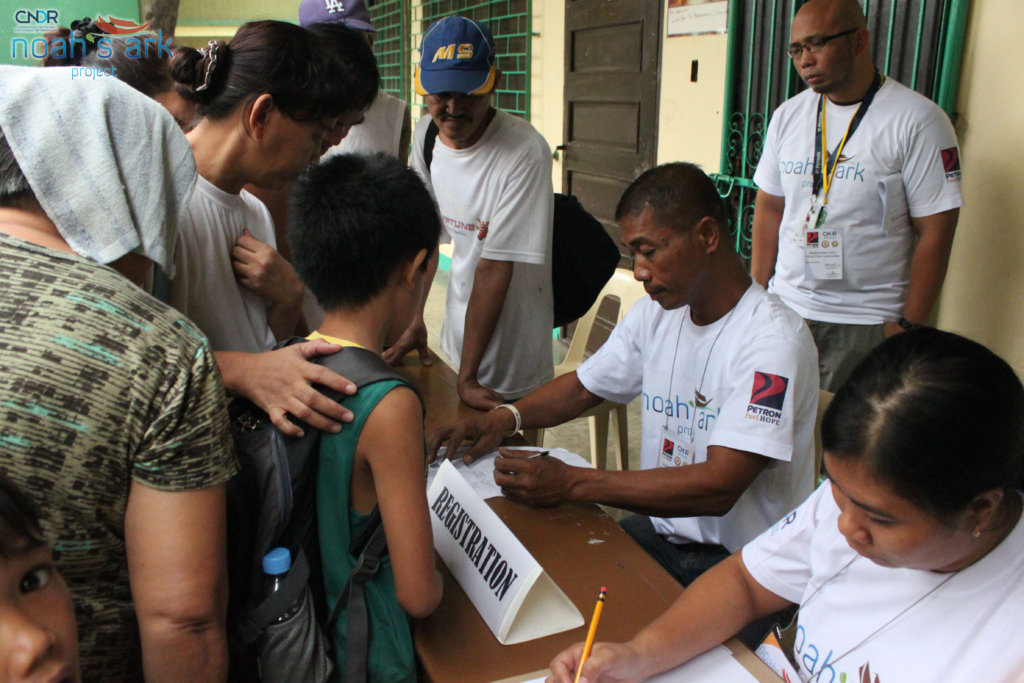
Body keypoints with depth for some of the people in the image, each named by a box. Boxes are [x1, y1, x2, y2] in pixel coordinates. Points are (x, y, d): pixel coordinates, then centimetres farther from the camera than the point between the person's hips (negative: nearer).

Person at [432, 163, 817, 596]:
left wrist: (571, 483, -31)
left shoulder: (773, 340, -21)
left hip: (745, 563, -6)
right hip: (661, 530, 7)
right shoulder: (655, 313, 4)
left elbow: (718, 487, -28)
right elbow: (582, 387, 15)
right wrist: (506, 417, -5)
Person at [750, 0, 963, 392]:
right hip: (785, 307, 4)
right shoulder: (788, 116, 8)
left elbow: (935, 232, -9)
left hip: (867, 323, -4)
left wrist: (908, 326, -10)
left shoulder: (917, 121, -8)